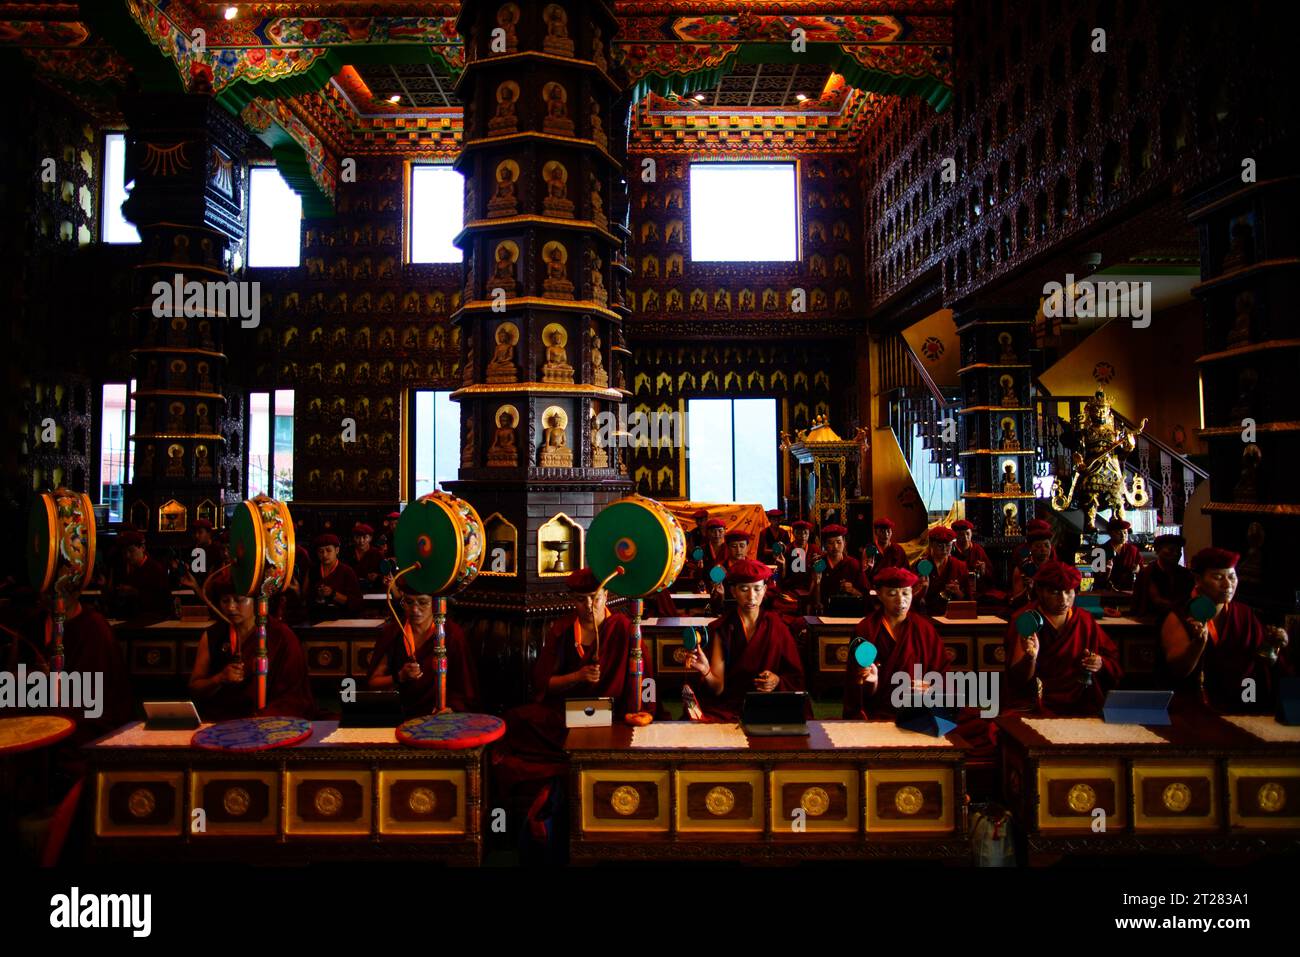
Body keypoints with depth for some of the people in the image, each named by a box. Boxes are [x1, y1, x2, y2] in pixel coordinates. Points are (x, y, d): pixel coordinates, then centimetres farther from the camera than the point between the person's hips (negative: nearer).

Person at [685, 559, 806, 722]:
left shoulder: (775, 626, 4)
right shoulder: (720, 629, 1)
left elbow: (796, 677, 7)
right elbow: (718, 688, -5)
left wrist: (777, 681, -14)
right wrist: (706, 672, -26)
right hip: (728, 709, 0)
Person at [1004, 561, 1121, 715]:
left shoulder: (1085, 621, 9)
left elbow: (1114, 660, 17)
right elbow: (1016, 679, -9)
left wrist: (1101, 664, -5)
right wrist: (1030, 658, -28)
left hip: (1082, 707, 5)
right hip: (1036, 711, -4)